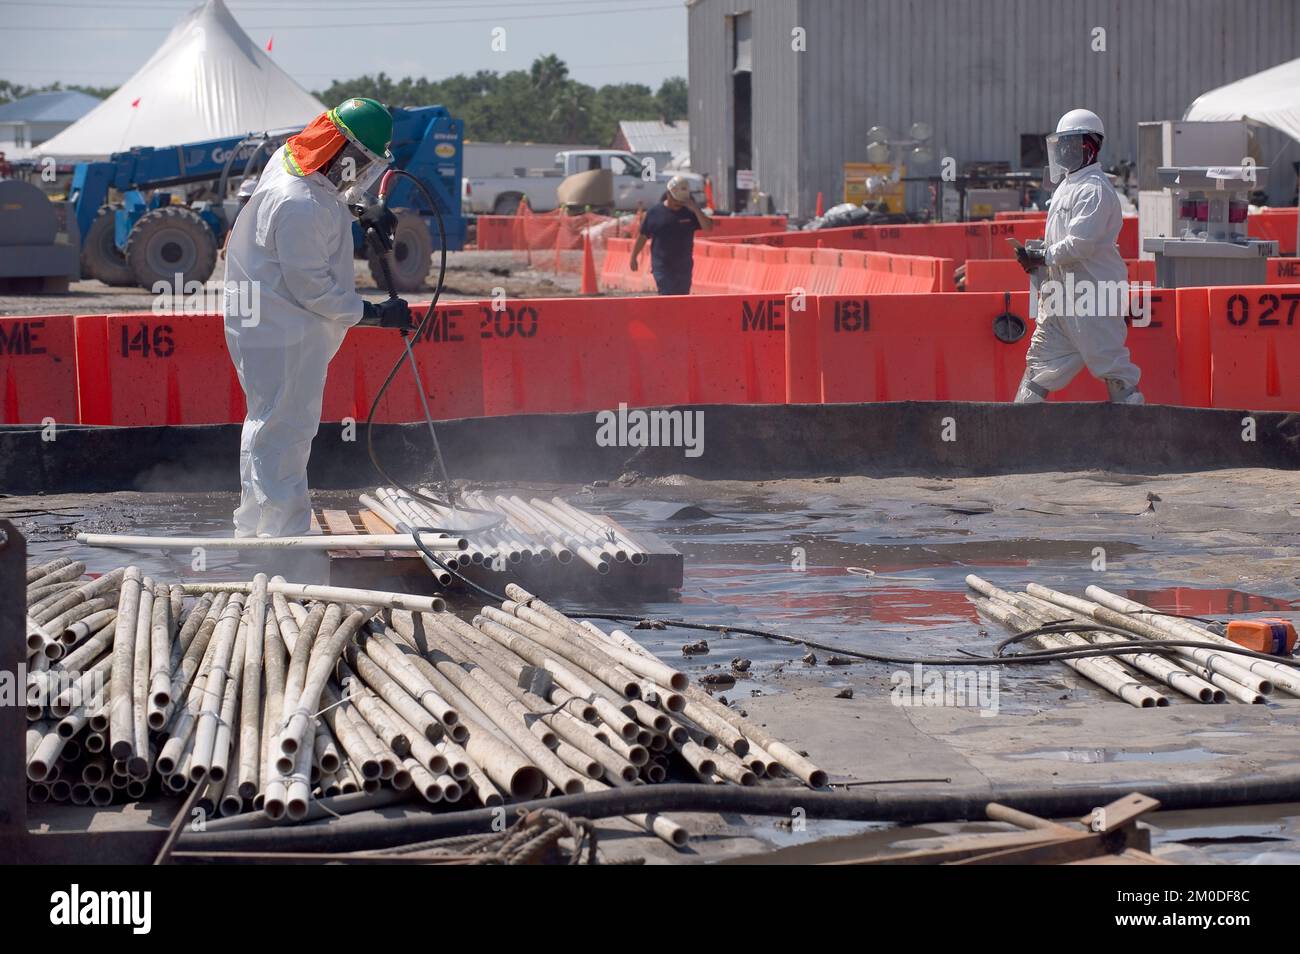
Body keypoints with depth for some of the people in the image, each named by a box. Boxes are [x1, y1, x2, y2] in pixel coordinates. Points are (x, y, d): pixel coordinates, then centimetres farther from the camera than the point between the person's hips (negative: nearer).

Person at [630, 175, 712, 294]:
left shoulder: (690, 212, 3)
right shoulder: (655, 213, -2)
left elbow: (708, 227, -7)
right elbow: (642, 236, 6)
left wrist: (695, 209, -18)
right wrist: (634, 257, 8)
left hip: (684, 266, 3)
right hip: (663, 267, -3)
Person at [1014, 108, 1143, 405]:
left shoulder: (1095, 189, -14)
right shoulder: (1066, 186, 17)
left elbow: (1080, 244, -22)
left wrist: (1041, 258, -13)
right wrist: (1036, 259, 4)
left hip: (1093, 292, -10)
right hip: (1061, 291, 10)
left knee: (1110, 363, -8)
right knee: (1042, 358, 12)